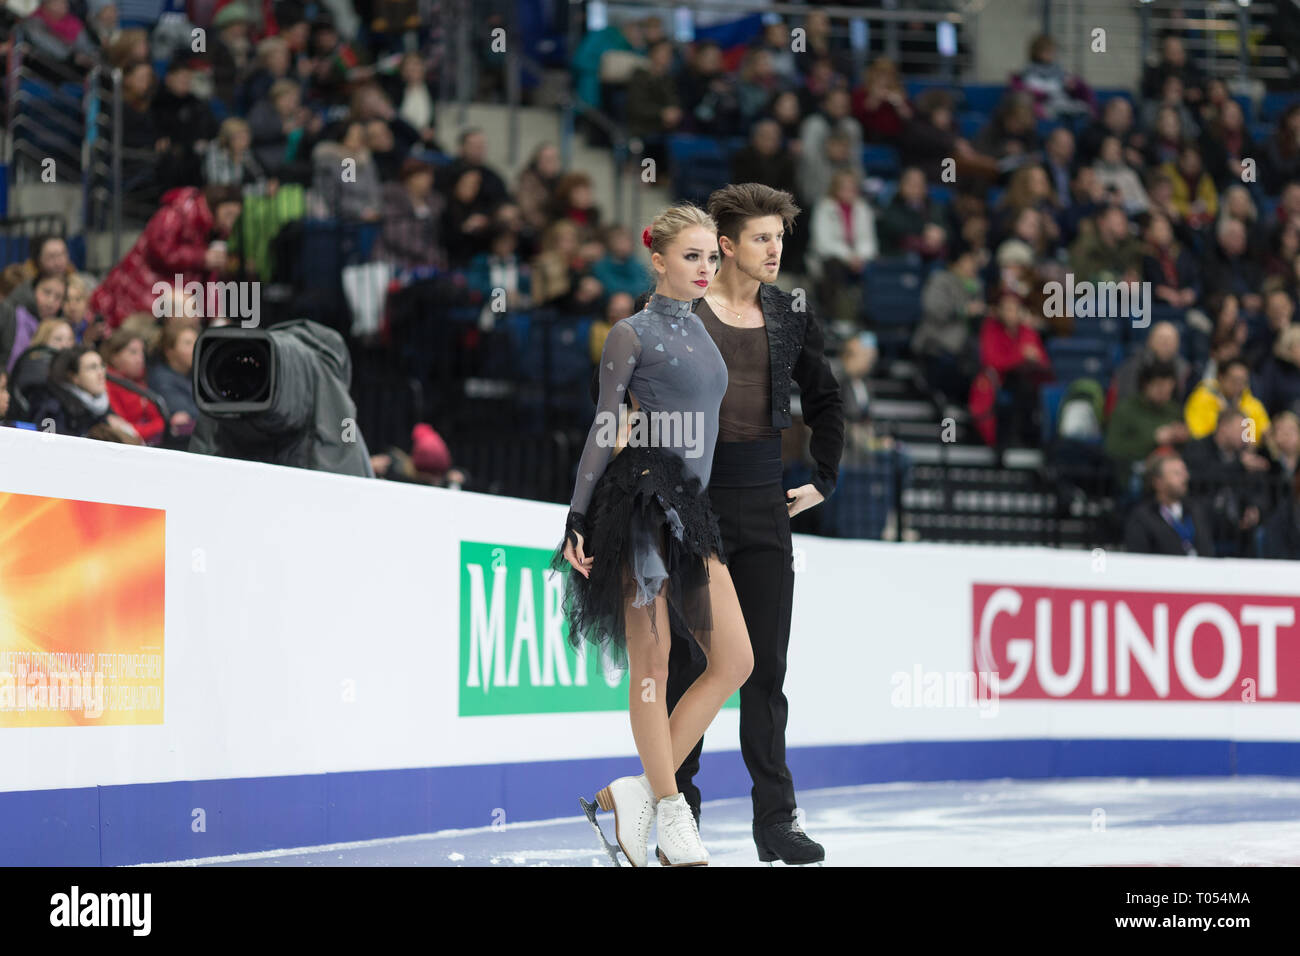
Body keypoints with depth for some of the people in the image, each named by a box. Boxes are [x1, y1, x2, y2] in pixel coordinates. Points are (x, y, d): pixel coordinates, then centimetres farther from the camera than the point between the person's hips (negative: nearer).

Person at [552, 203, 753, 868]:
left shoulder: (699, 333, 18)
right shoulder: (632, 334, -2)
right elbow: (603, 429, -4)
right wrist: (577, 522, -8)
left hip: (690, 510, 8)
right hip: (640, 502, -8)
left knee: (735, 660, 0)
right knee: (651, 665, -4)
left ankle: (635, 793, 4)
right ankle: (670, 809, 3)